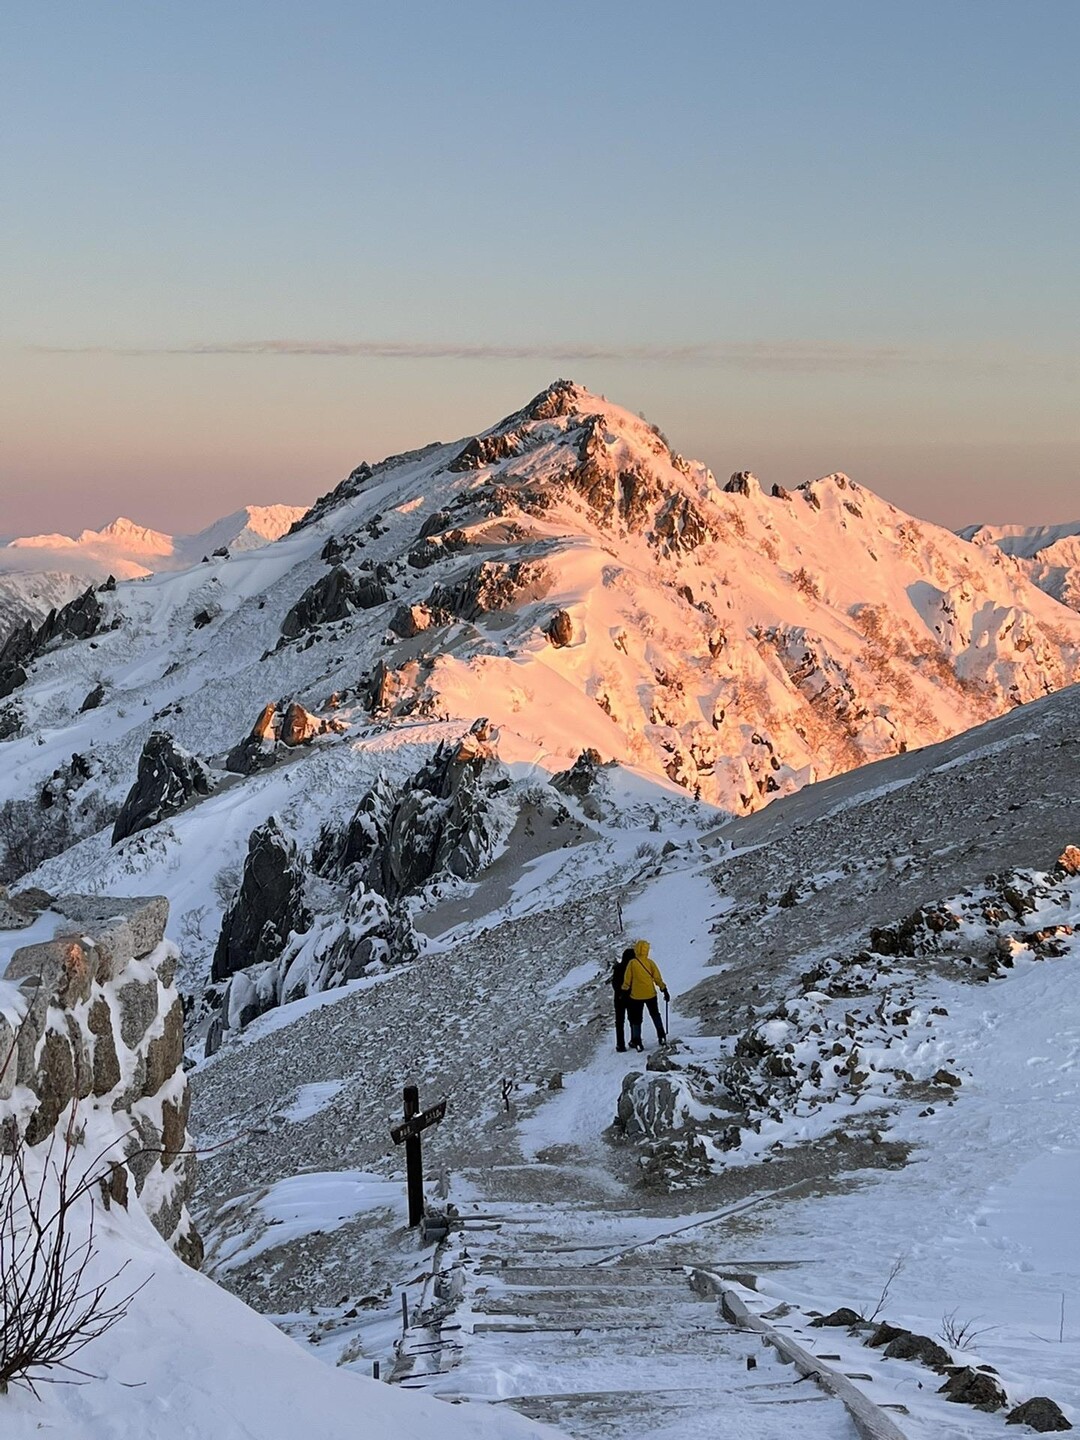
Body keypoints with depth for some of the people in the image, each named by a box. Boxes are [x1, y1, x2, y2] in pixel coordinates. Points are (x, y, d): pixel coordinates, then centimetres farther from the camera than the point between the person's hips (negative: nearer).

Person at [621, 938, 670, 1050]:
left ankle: (636, 1041, 7)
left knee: (636, 1019, 9)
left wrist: (624, 991, 8)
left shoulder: (632, 963, -8)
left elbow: (627, 980, -4)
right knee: (655, 1015, 20)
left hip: (636, 996, -1)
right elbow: (657, 977, -4)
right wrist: (664, 989, 3)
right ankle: (661, 1037, 14)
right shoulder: (650, 962, -5)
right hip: (650, 994, 1)